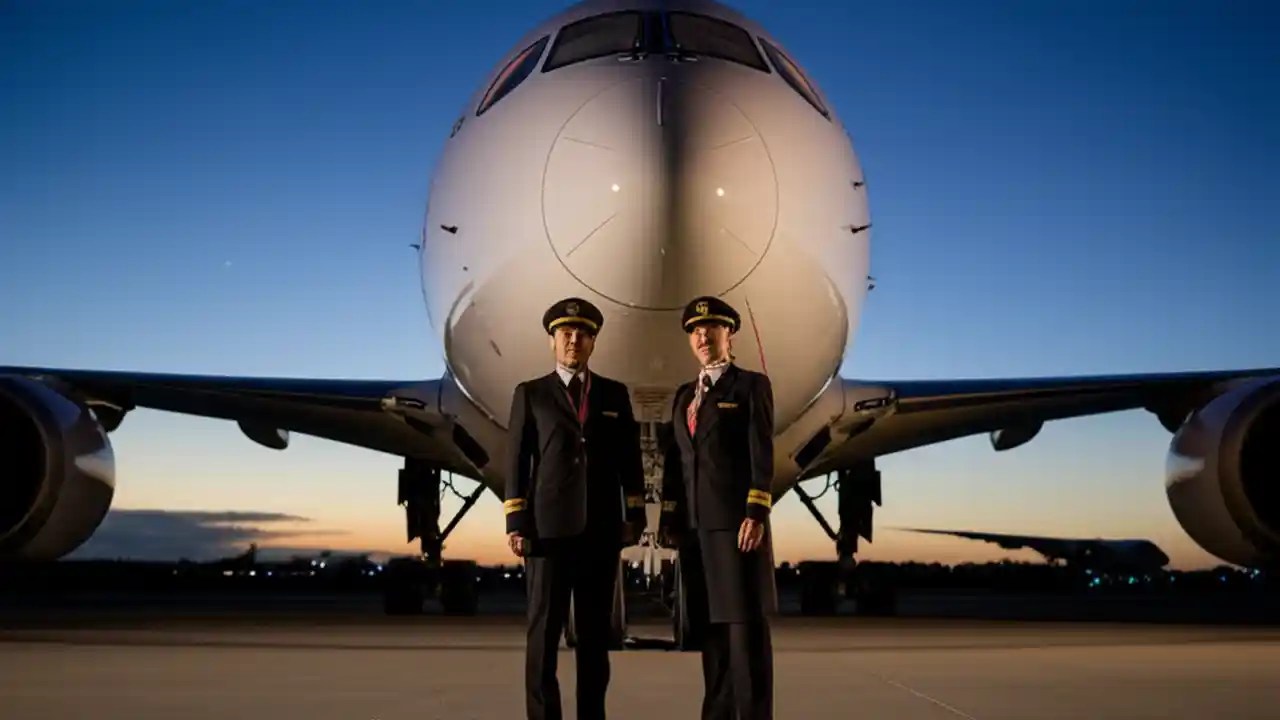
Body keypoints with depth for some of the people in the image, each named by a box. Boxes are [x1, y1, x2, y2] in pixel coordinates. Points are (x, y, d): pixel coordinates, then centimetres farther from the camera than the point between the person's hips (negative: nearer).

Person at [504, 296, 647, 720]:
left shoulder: (615, 394, 13)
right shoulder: (530, 394, 7)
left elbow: (630, 460, 11)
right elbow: (517, 461, 2)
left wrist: (635, 515, 3)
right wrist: (516, 523, -6)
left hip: (601, 529, 2)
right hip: (549, 527, -2)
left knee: (595, 630, 5)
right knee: (545, 628, -3)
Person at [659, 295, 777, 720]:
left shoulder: (752, 385, 1)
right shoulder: (684, 396, 19)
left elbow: (762, 455, -8)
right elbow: (675, 461, 15)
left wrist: (757, 514, -17)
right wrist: (669, 518, 8)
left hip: (737, 519, -6)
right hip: (696, 525, 6)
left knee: (747, 625, -5)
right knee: (711, 625, 8)